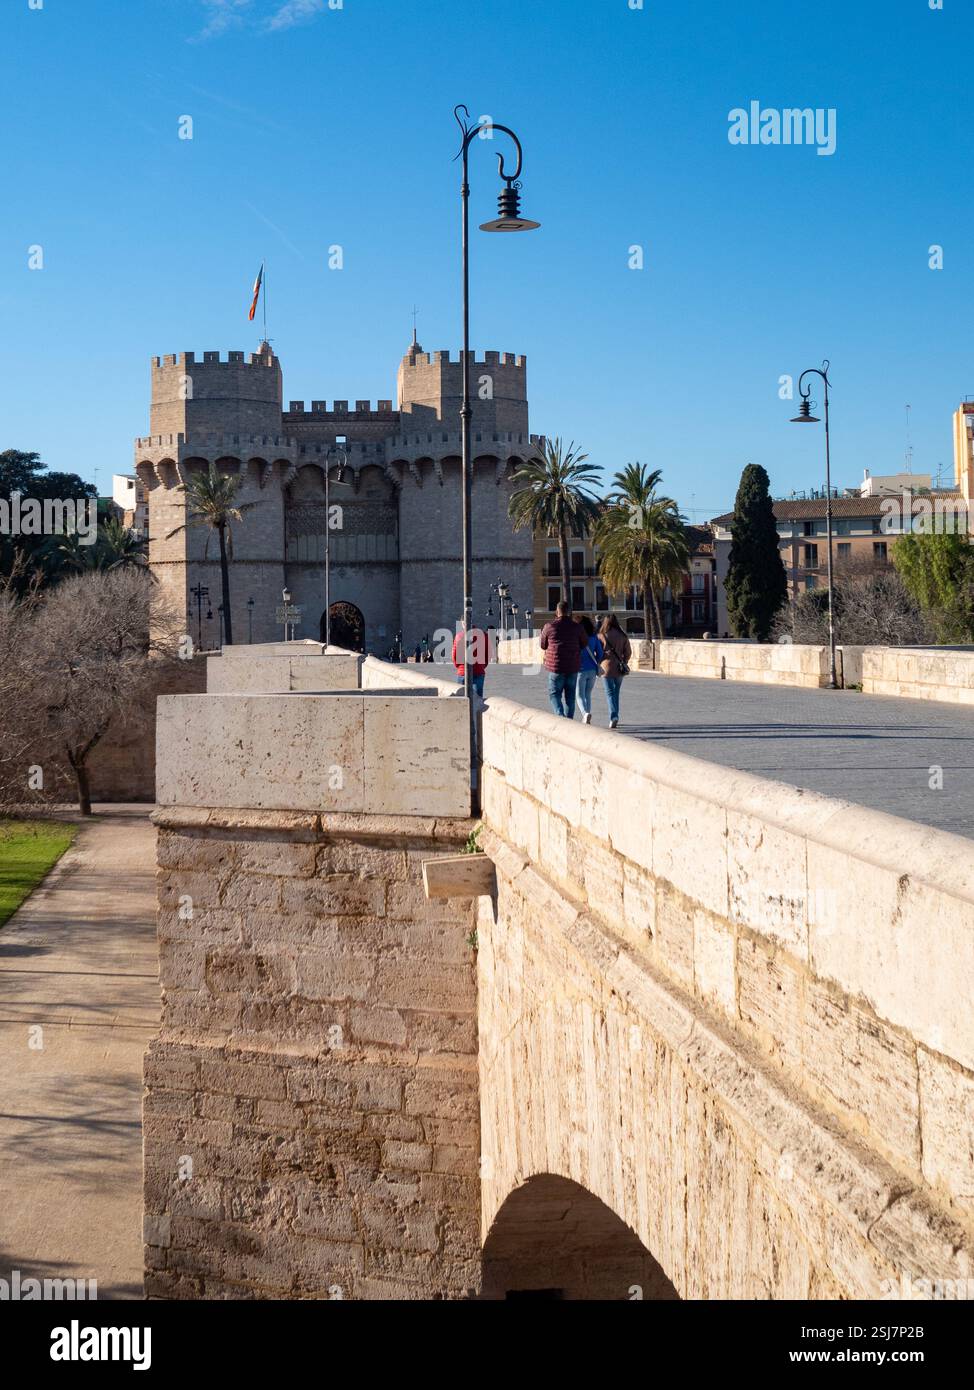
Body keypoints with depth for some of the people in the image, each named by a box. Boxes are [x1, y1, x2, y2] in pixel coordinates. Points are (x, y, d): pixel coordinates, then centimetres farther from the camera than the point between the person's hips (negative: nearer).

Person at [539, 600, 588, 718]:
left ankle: (560, 716, -16)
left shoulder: (549, 627, -7)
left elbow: (543, 646, 6)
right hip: (573, 667, 2)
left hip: (556, 667, -2)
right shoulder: (577, 627, -2)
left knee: (554, 694, 5)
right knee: (570, 696, 12)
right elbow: (585, 643, 13)